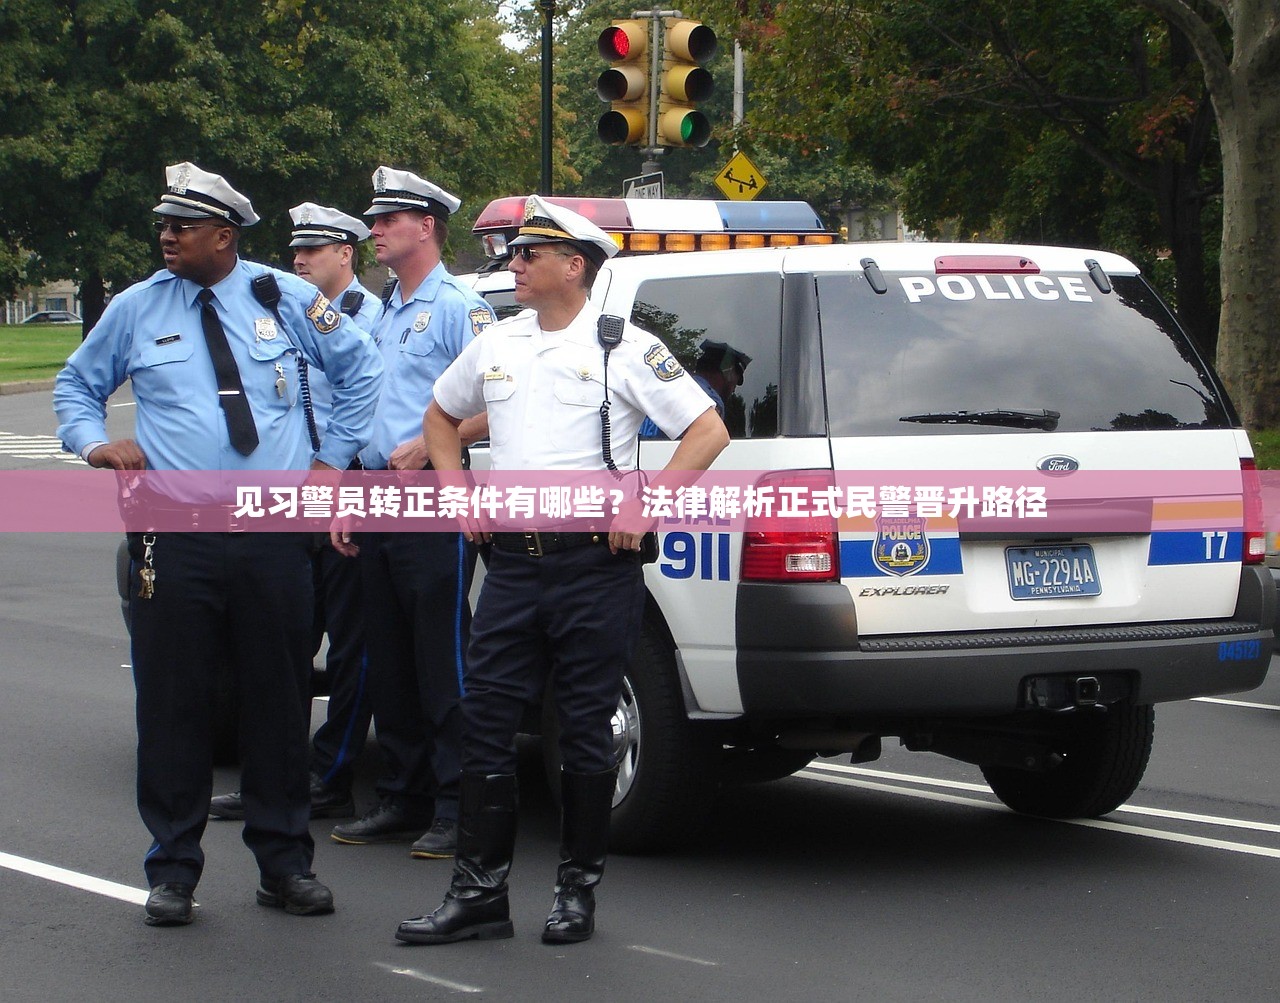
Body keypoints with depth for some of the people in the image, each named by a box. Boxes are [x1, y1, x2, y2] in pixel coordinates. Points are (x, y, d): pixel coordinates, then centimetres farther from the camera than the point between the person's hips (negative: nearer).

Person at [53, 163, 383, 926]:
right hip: (176, 540, 0)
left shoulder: (286, 299, 4)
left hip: (274, 536, 0)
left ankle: (285, 863, 16)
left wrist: (333, 458, 10)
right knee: (172, 704, -1)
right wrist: (95, 442, 2)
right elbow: (77, 385, 20)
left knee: (279, 700, 5)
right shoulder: (138, 309, 6)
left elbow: (361, 368, 16)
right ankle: (173, 870, 9)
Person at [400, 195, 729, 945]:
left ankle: (578, 891, 13)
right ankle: (481, 891, 7)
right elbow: (441, 416, 30)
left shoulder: (624, 349, -4)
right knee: (486, 722, 2)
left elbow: (709, 431, -7)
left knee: (586, 729, 2)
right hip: (513, 562, 5)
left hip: (595, 563, -5)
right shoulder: (496, 347, 12)